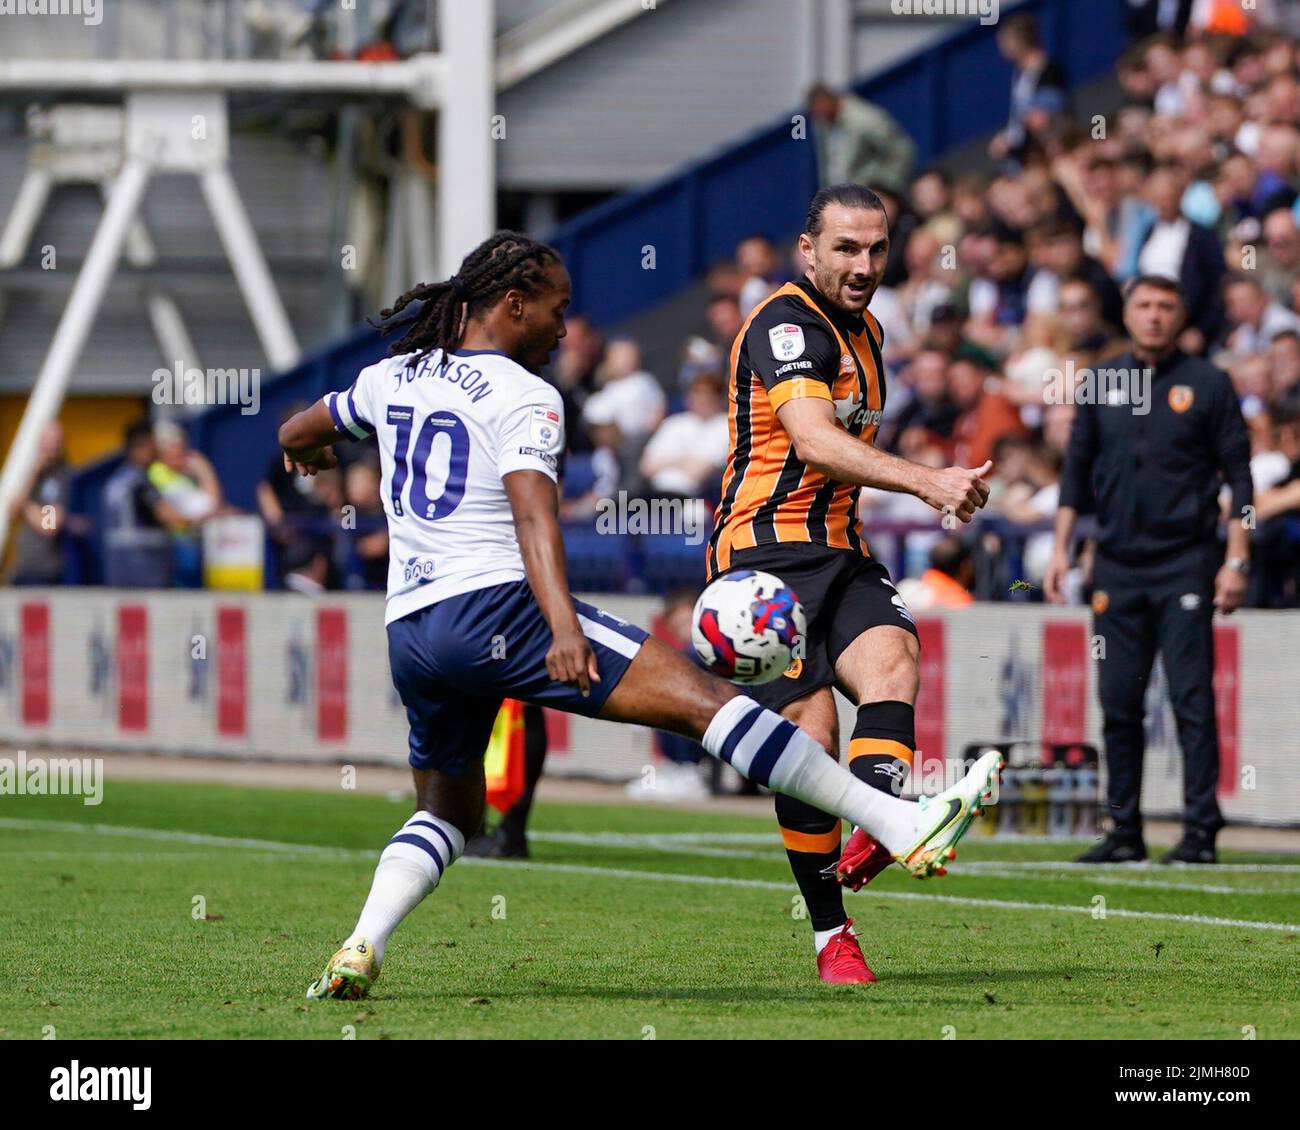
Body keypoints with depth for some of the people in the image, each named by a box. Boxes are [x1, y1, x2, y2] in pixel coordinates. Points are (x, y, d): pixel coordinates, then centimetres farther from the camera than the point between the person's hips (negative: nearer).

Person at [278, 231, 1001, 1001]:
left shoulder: (391, 378, 17)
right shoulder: (523, 396, -4)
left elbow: (296, 437, 34)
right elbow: (533, 512, -20)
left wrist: (311, 452, 59)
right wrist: (562, 626, -32)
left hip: (410, 634, 8)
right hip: (494, 606, -8)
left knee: (449, 814, 25)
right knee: (701, 696, -13)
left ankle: (360, 950, 1)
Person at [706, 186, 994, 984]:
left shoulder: (866, 331, 18)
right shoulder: (786, 324, -12)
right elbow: (812, 441, -28)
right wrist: (924, 482, -37)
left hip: (838, 553, 7)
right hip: (766, 551, -7)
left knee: (890, 657, -23)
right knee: (810, 727, -14)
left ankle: (876, 831, -45)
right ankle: (831, 934, -5)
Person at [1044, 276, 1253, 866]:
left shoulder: (1207, 384, 2)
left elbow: (1239, 475, 1)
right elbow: (1077, 469, 16)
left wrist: (1236, 560, -7)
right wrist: (1060, 550, 8)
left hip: (1185, 563, -4)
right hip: (1117, 566, 4)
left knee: (1192, 699, -8)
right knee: (1119, 702, 4)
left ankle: (1200, 830, -8)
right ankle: (1124, 831, 10)